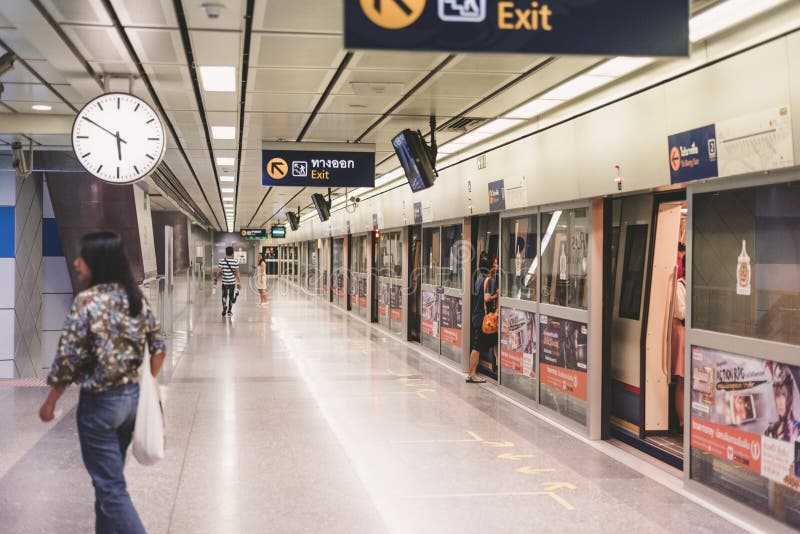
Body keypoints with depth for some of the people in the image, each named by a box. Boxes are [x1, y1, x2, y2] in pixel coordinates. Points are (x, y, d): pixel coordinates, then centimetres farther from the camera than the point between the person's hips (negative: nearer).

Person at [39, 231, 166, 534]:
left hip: (100, 403, -7)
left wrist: (50, 401, -2)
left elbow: (68, 359, -16)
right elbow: (159, 347, 8)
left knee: (111, 488, 2)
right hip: (133, 396, 7)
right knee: (108, 477, 23)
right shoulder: (136, 297, 3)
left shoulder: (87, 301, -18)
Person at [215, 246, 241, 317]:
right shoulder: (235, 262, -5)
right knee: (231, 297, 13)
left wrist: (216, 280, 7)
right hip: (232, 282, 0)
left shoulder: (221, 261, -6)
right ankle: (229, 311, 18)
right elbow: (237, 273, -3)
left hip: (224, 282, 0)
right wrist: (239, 282, 4)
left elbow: (219, 272, -6)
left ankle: (224, 306, -12)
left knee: (224, 296, 12)